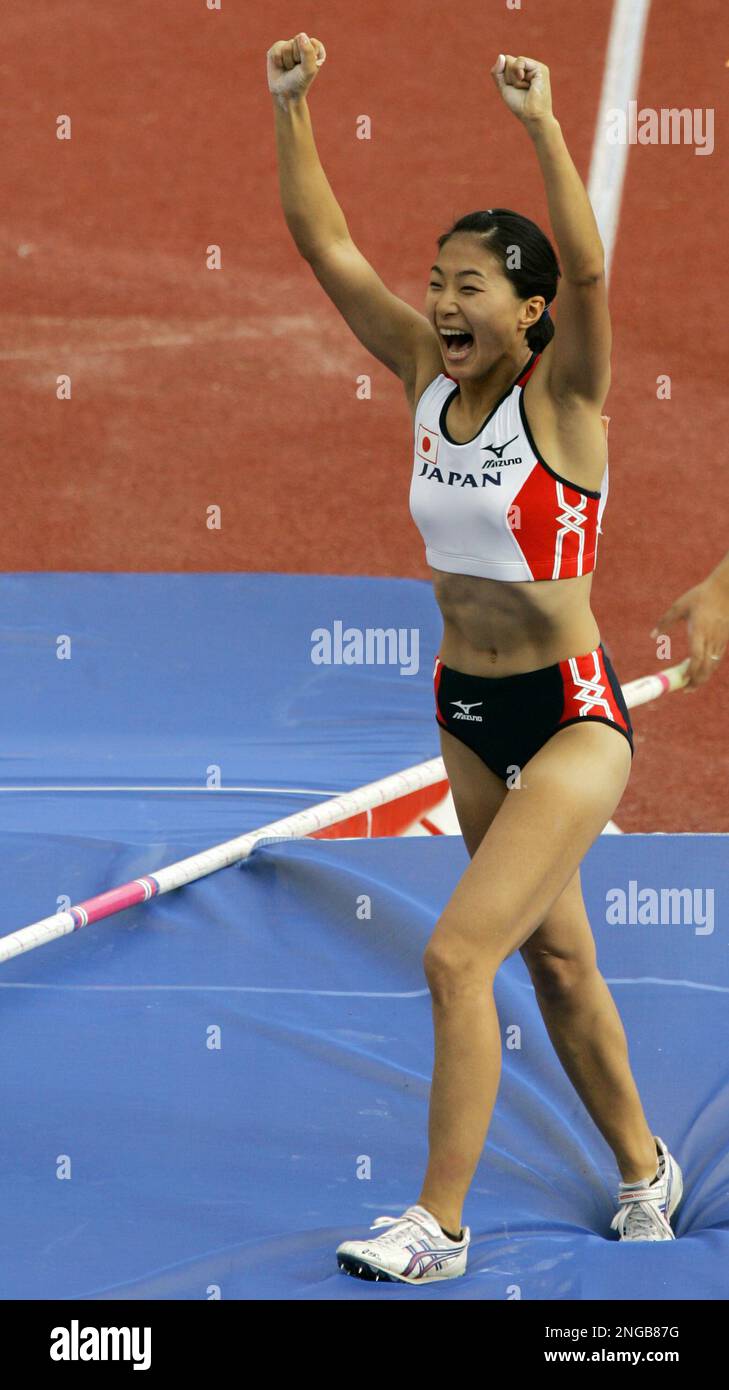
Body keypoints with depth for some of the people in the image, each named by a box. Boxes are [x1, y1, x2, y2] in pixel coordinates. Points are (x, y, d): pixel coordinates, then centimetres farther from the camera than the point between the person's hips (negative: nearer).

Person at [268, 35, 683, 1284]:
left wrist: (542, 126, -42)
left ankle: (437, 1226, -8)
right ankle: (644, 1172, 35)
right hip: (466, 710, 7)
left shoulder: (562, 392, -14)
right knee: (554, 958, 19)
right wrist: (289, 107, -10)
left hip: (569, 715, -7)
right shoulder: (428, 376, 1)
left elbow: (589, 270, -33)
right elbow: (323, 244, -1)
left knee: (458, 956, -15)